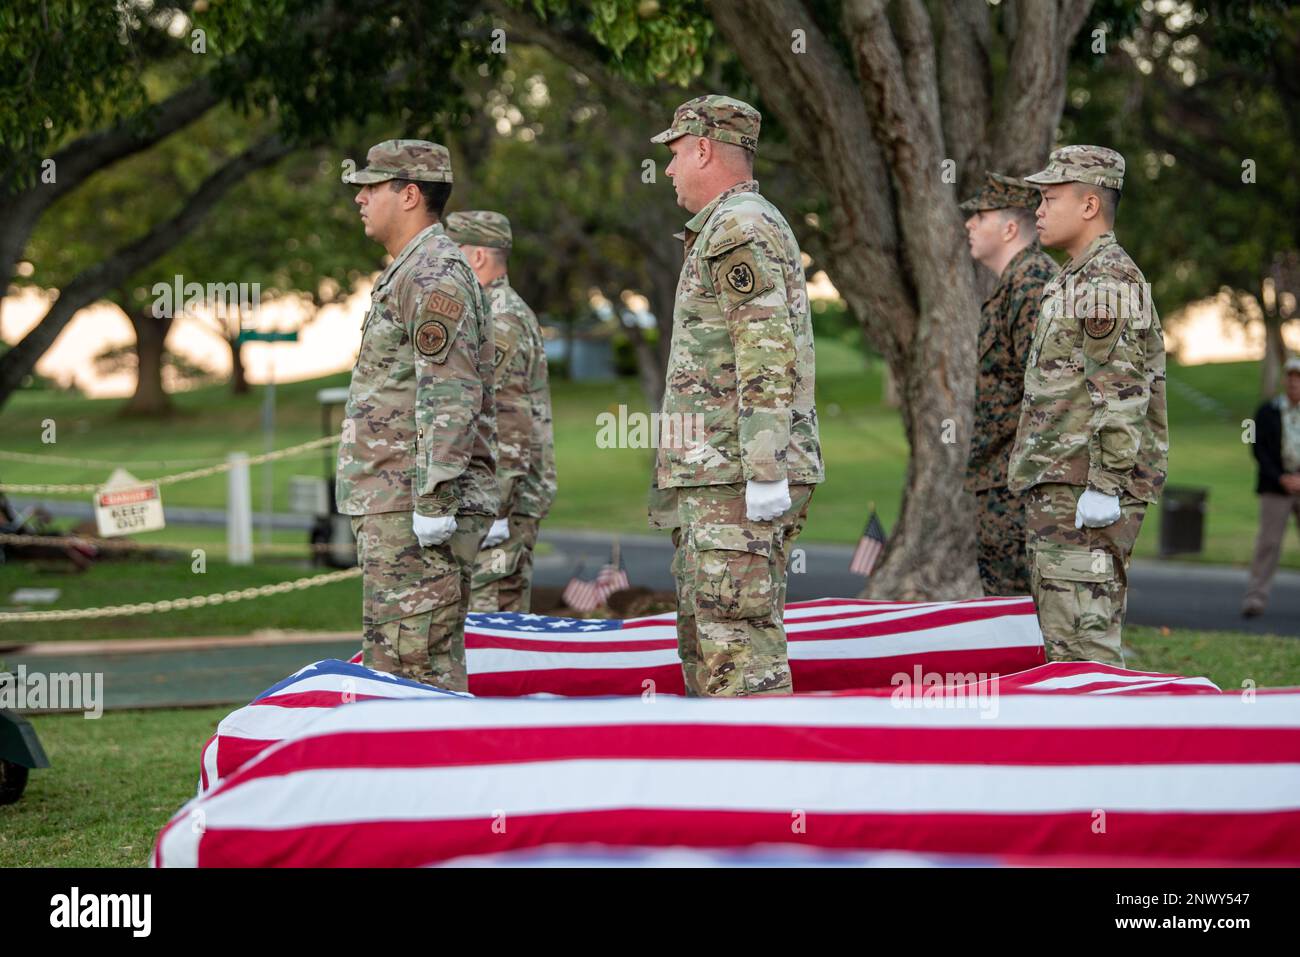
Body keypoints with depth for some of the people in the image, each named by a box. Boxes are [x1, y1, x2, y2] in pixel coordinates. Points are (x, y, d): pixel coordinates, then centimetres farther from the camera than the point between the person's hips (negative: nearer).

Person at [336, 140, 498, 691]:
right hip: (391, 506, 11)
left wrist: (434, 500, -25)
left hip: (415, 507, -11)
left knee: (419, 659, -11)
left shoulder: (435, 274, -12)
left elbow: (451, 398, -20)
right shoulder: (409, 271, 22)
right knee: (388, 660, 12)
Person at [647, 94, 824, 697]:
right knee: (704, 645, 11)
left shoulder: (741, 226, -10)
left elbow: (770, 358, -19)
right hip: (716, 481, 11)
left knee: (740, 646, -13)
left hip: (738, 479, -11)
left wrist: (766, 469, -24)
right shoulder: (728, 229, 24)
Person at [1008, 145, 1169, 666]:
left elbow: (1121, 393, -19)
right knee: (1064, 638, 12)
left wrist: (1105, 485, -24)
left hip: (1086, 487, -11)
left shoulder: (1110, 279, -11)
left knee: (1082, 638, -13)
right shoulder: (1078, 280, 22)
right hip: (1058, 487, 11)